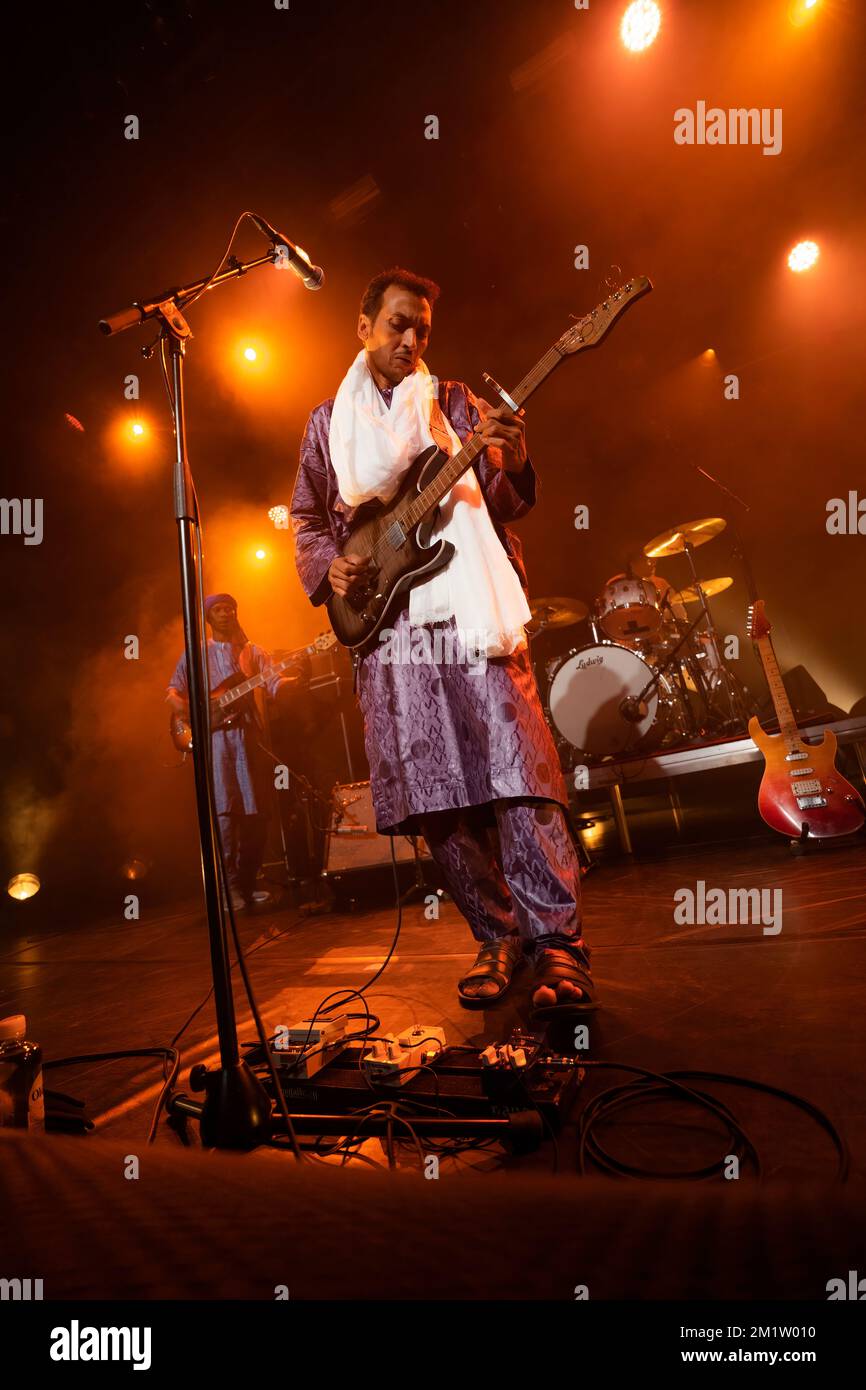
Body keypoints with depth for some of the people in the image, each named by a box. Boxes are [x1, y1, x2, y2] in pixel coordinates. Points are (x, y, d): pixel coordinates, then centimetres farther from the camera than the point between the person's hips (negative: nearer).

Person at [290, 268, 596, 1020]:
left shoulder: (454, 402, 16)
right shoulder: (328, 422, 21)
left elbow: (504, 504, 8)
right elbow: (307, 518, 22)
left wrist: (511, 467, -14)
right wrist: (330, 565, 2)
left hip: (469, 605, -2)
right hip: (385, 618, 2)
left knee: (514, 767, -14)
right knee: (431, 792, 0)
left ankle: (559, 942, -6)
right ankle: (500, 937, 14)